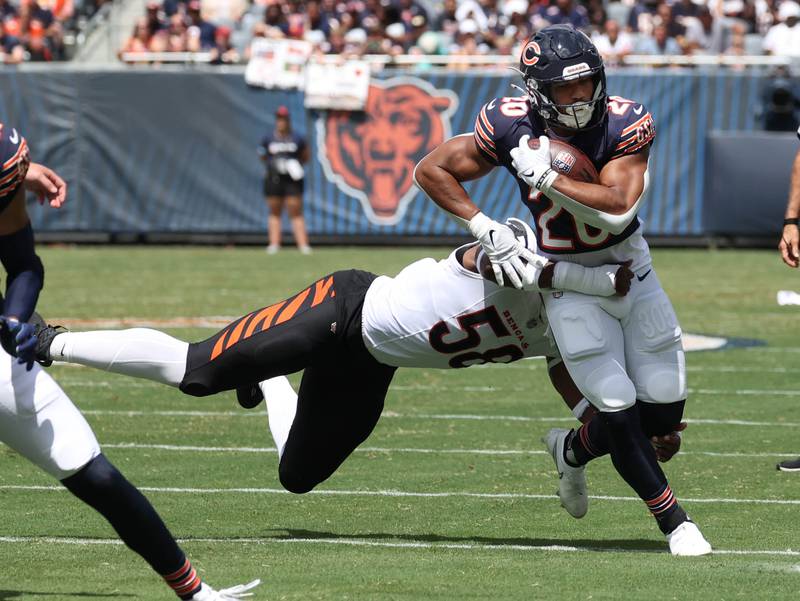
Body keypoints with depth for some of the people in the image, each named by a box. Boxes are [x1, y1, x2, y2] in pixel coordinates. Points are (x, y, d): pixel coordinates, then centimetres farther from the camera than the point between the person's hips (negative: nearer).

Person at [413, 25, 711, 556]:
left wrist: (545, 176, -31)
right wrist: (486, 229, -15)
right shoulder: (513, 127, -16)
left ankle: (573, 450, 31)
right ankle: (675, 522, 5)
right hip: (570, 285, -2)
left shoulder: (626, 123, -17)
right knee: (620, 412, -11)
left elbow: (618, 208, -29)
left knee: (665, 412, 3)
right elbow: (431, 171, -6)